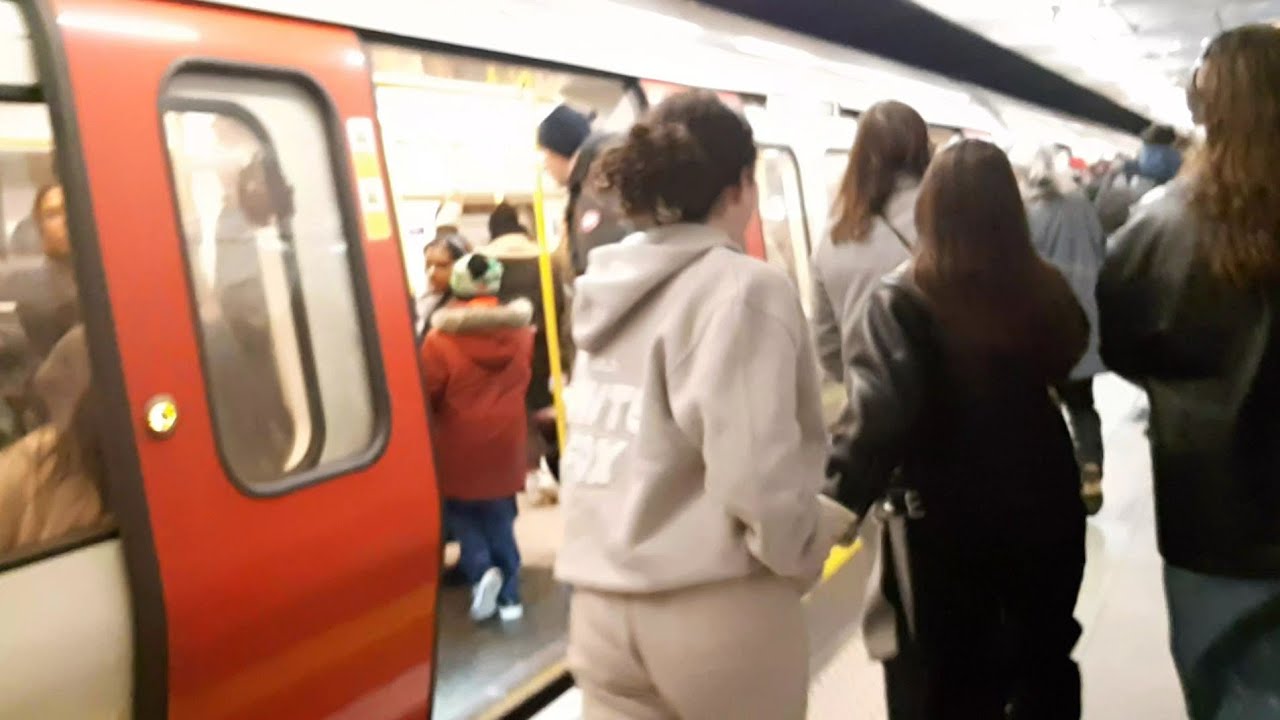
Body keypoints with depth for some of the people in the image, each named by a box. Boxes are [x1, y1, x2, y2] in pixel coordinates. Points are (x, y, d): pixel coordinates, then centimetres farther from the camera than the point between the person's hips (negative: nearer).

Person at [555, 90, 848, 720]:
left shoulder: (609, 288, 8)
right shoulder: (742, 289, -14)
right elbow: (753, 468, -21)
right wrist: (802, 553, -4)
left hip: (600, 603, 6)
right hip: (713, 604, -6)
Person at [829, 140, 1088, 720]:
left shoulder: (901, 302, -19)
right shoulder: (1046, 290, -7)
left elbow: (881, 425, -27)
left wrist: (834, 508, -24)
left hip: (945, 524, -3)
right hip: (1043, 509, 4)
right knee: (1045, 660, 26)